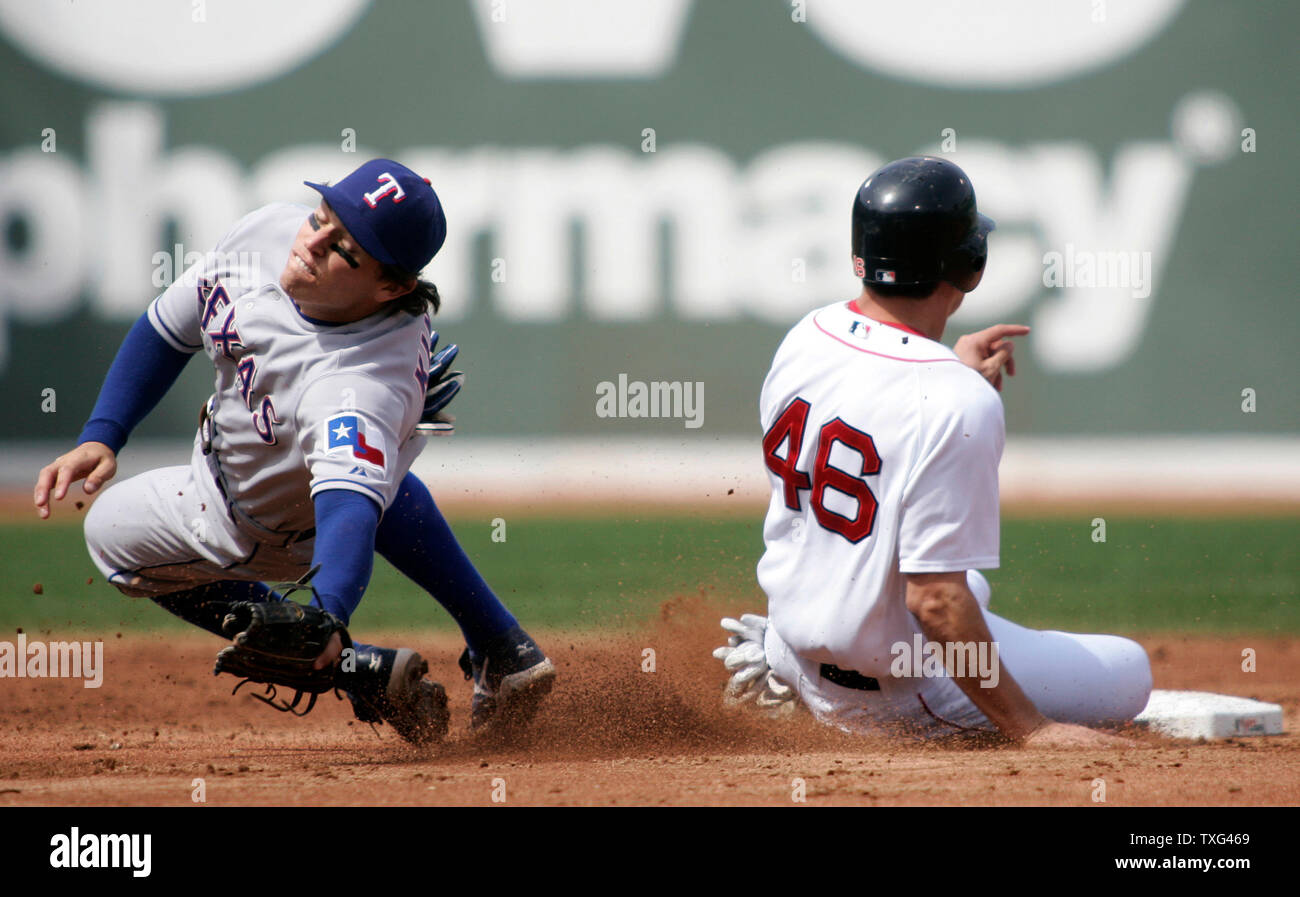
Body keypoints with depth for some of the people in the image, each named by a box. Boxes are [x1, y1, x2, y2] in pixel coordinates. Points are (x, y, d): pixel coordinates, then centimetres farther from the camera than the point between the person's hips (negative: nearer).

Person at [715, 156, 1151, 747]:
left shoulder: (804, 338, -5)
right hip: (897, 693, -8)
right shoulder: (958, 407, -29)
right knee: (1128, 671, 3)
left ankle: (780, 664, 14)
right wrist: (1029, 731, -23)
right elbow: (935, 599, -29)